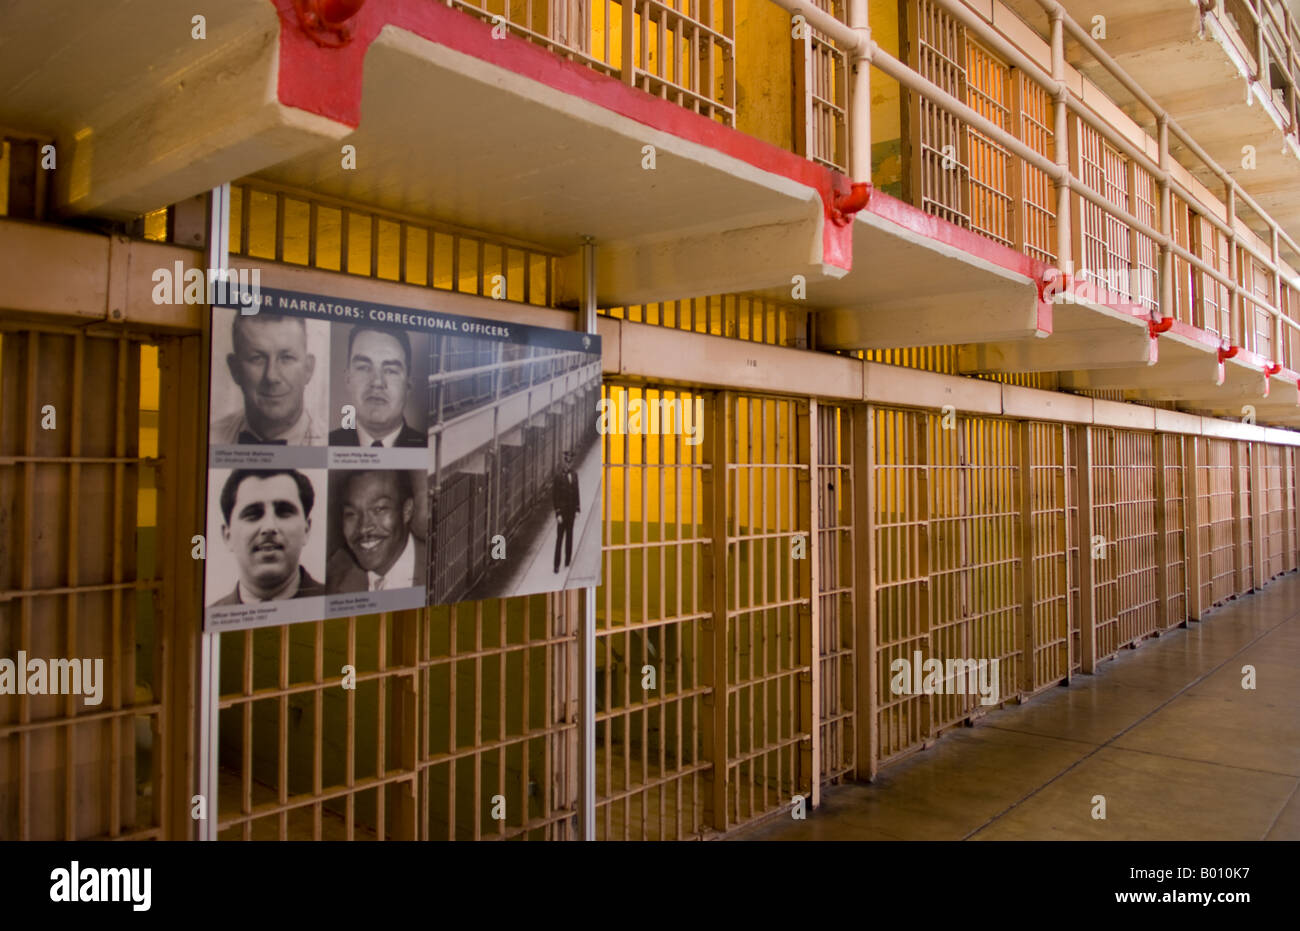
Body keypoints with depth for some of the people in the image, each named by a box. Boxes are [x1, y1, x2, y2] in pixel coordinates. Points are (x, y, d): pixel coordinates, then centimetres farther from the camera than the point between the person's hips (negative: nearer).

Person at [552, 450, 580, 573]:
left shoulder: (574, 475, 4)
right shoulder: (559, 476, -14)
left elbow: (576, 492, 10)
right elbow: (554, 496, -13)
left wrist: (577, 509, 6)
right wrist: (558, 513, -15)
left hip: (571, 510, 6)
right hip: (562, 510, -6)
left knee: (569, 535, 13)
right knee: (560, 537, -4)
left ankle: (568, 560, 23)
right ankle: (556, 565, -1)